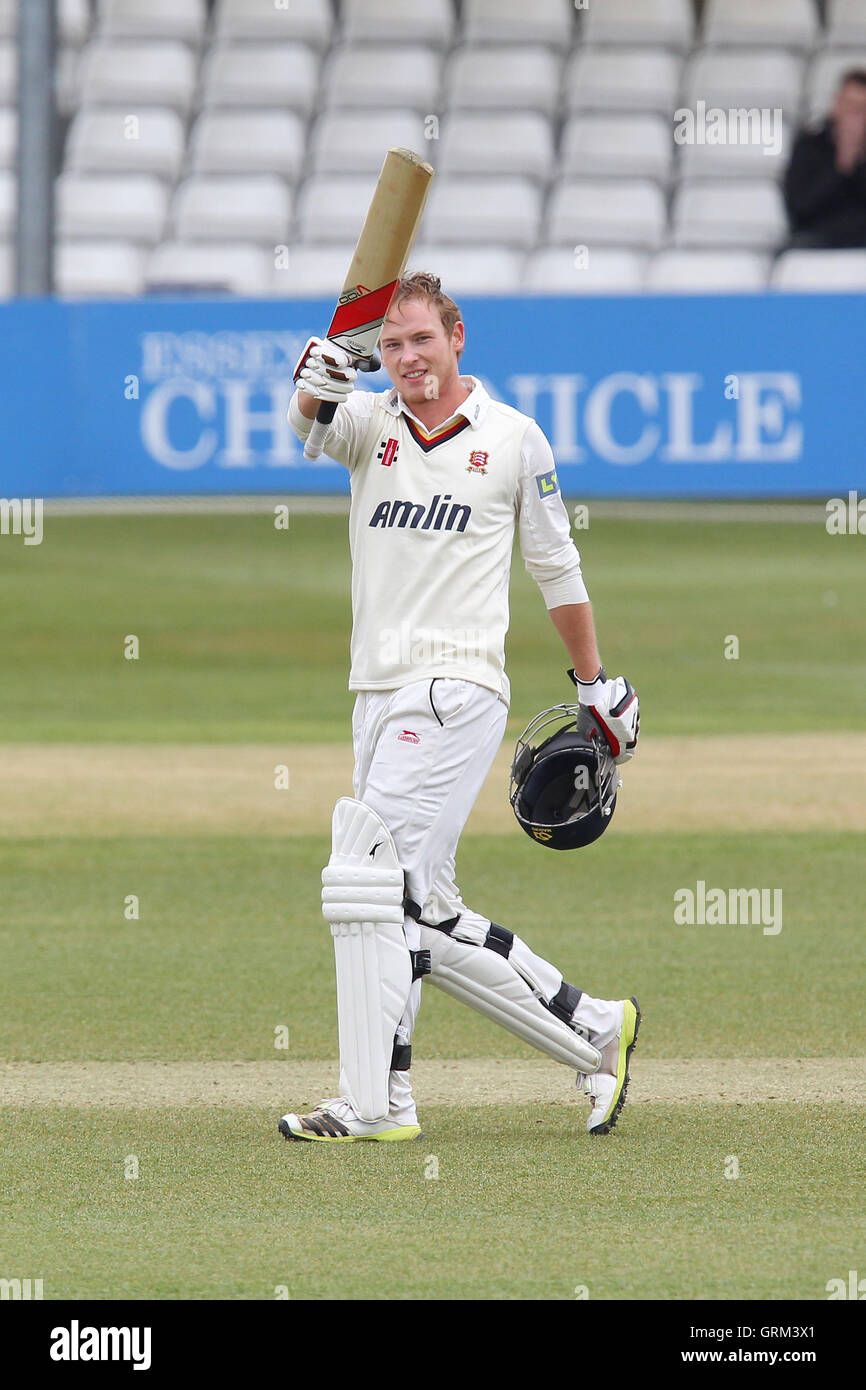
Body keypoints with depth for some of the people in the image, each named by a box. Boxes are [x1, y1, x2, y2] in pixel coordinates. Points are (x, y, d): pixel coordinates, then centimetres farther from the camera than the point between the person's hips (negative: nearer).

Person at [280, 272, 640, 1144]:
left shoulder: (514, 438, 4)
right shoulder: (368, 423, 10)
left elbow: (555, 567, 13)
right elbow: (309, 427, -13)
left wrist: (597, 684, 18)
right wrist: (314, 386, -37)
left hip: (457, 689, -5)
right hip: (379, 696, 5)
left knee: (370, 880, -17)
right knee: (426, 918, 8)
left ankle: (375, 1103, -16)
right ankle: (594, 1032, 22)